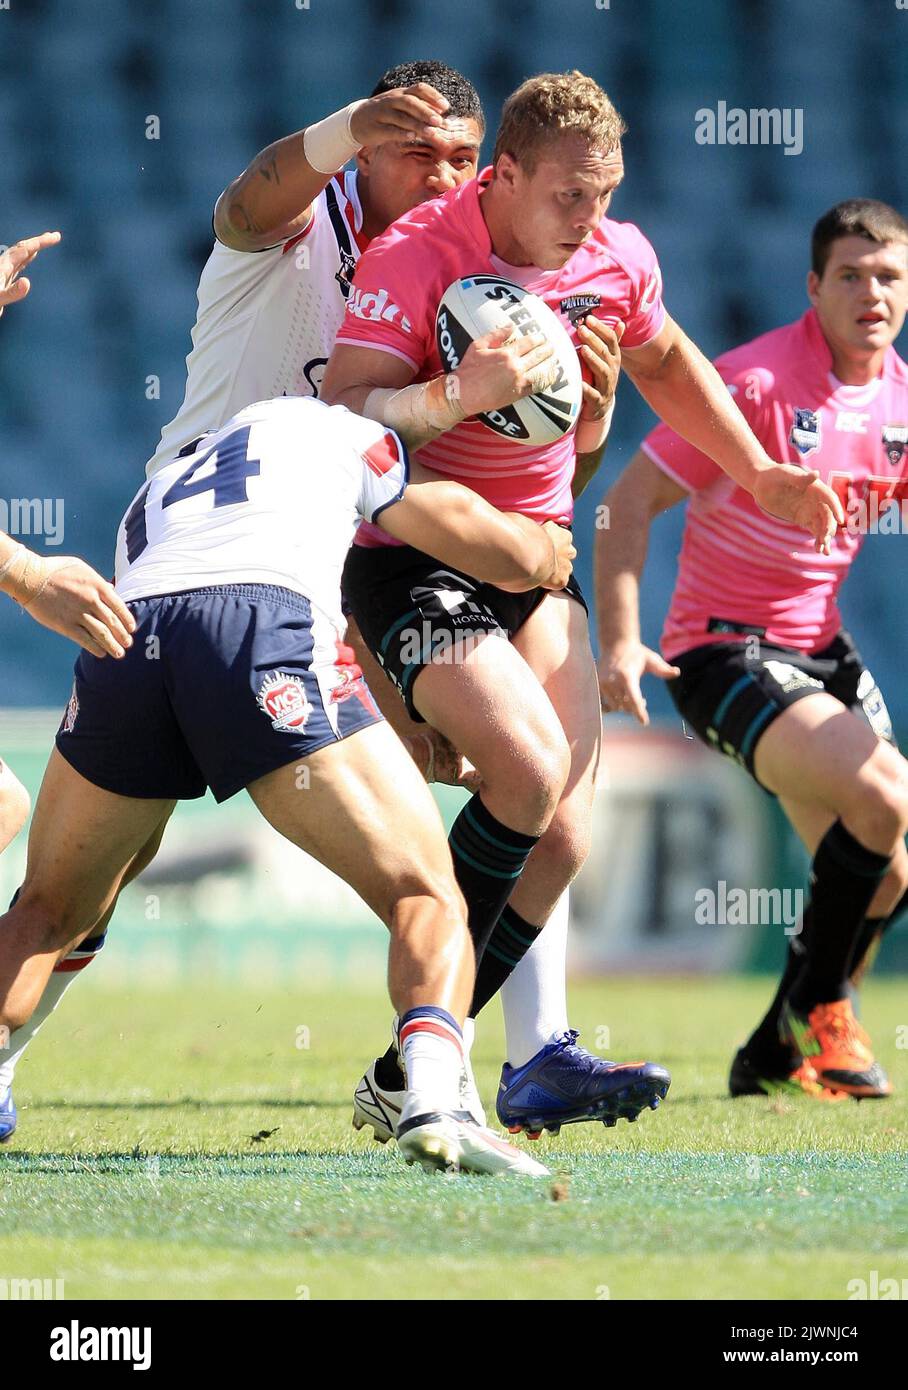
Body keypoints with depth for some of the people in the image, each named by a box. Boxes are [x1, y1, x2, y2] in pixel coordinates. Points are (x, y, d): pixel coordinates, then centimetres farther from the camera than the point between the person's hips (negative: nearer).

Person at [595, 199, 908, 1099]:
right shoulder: (756, 380, -18)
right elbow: (630, 500, -16)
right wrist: (619, 642, -24)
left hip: (820, 647, 8)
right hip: (725, 649, -8)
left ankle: (776, 1056, 24)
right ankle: (816, 1003, -5)